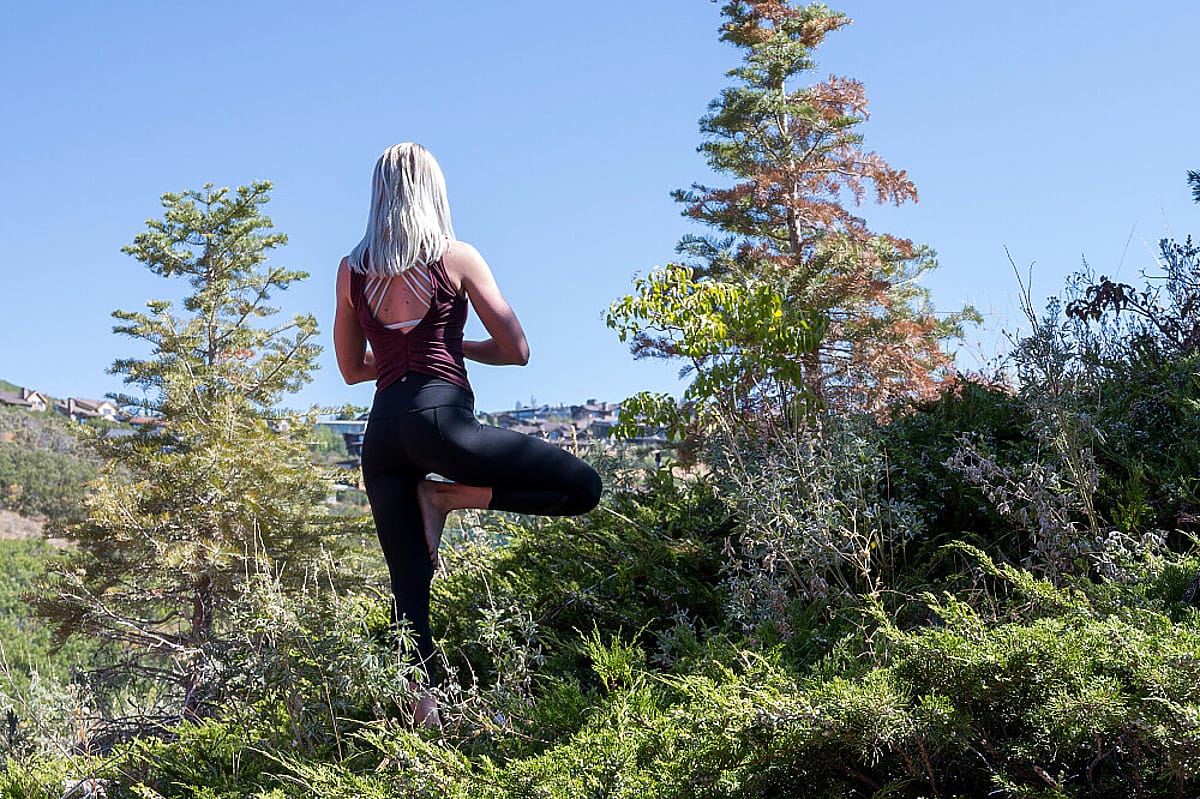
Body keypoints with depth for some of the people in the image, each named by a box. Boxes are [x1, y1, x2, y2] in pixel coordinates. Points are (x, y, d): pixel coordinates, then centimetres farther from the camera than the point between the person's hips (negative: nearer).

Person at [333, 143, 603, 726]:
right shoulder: (457, 257, 5)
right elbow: (516, 350, 5)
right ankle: (444, 497, -5)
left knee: (410, 586, 8)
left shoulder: (351, 270, 16)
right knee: (582, 487, -1)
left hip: (381, 431, 6)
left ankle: (422, 713, -1)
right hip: (439, 417, -5)